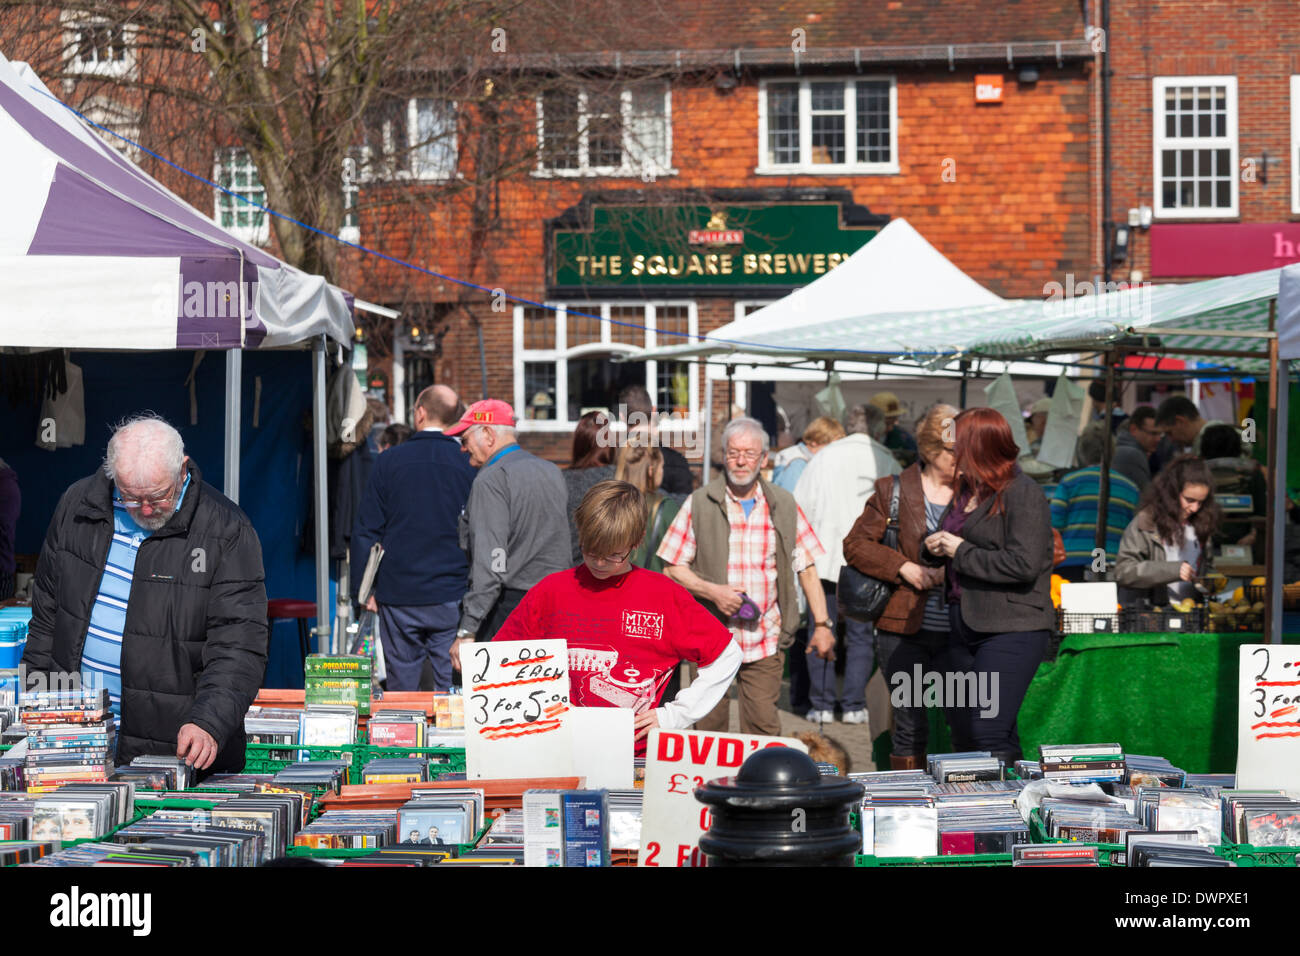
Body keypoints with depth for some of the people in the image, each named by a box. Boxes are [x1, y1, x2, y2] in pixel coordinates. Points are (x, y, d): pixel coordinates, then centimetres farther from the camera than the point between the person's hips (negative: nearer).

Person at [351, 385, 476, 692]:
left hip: (398, 595, 0)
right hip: (452, 596, 0)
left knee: (400, 687, 7)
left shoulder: (389, 461, -2)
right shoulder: (468, 465, -1)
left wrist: (363, 588, 6)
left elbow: (366, 530, 0)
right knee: (451, 684, 3)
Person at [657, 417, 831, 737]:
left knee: (764, 728, -4)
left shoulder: (784, 505, 8)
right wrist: (712, 591, -12)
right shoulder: (700, 504, 3)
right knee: (708, 728, 2)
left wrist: (821, 624, 5)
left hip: (764, 641, 1)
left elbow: (807, 569, 11)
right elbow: (672, 568, 3)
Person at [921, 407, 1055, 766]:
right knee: (965, 737, 11)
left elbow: (1024, 564, -21)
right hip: (967, 628, 9)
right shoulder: (968, 491, 16)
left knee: (989, 733, -17)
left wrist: (960, 551, -12)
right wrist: (940, 548, 6)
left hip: (1010, 630, -9)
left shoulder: (1023, 493, -11)